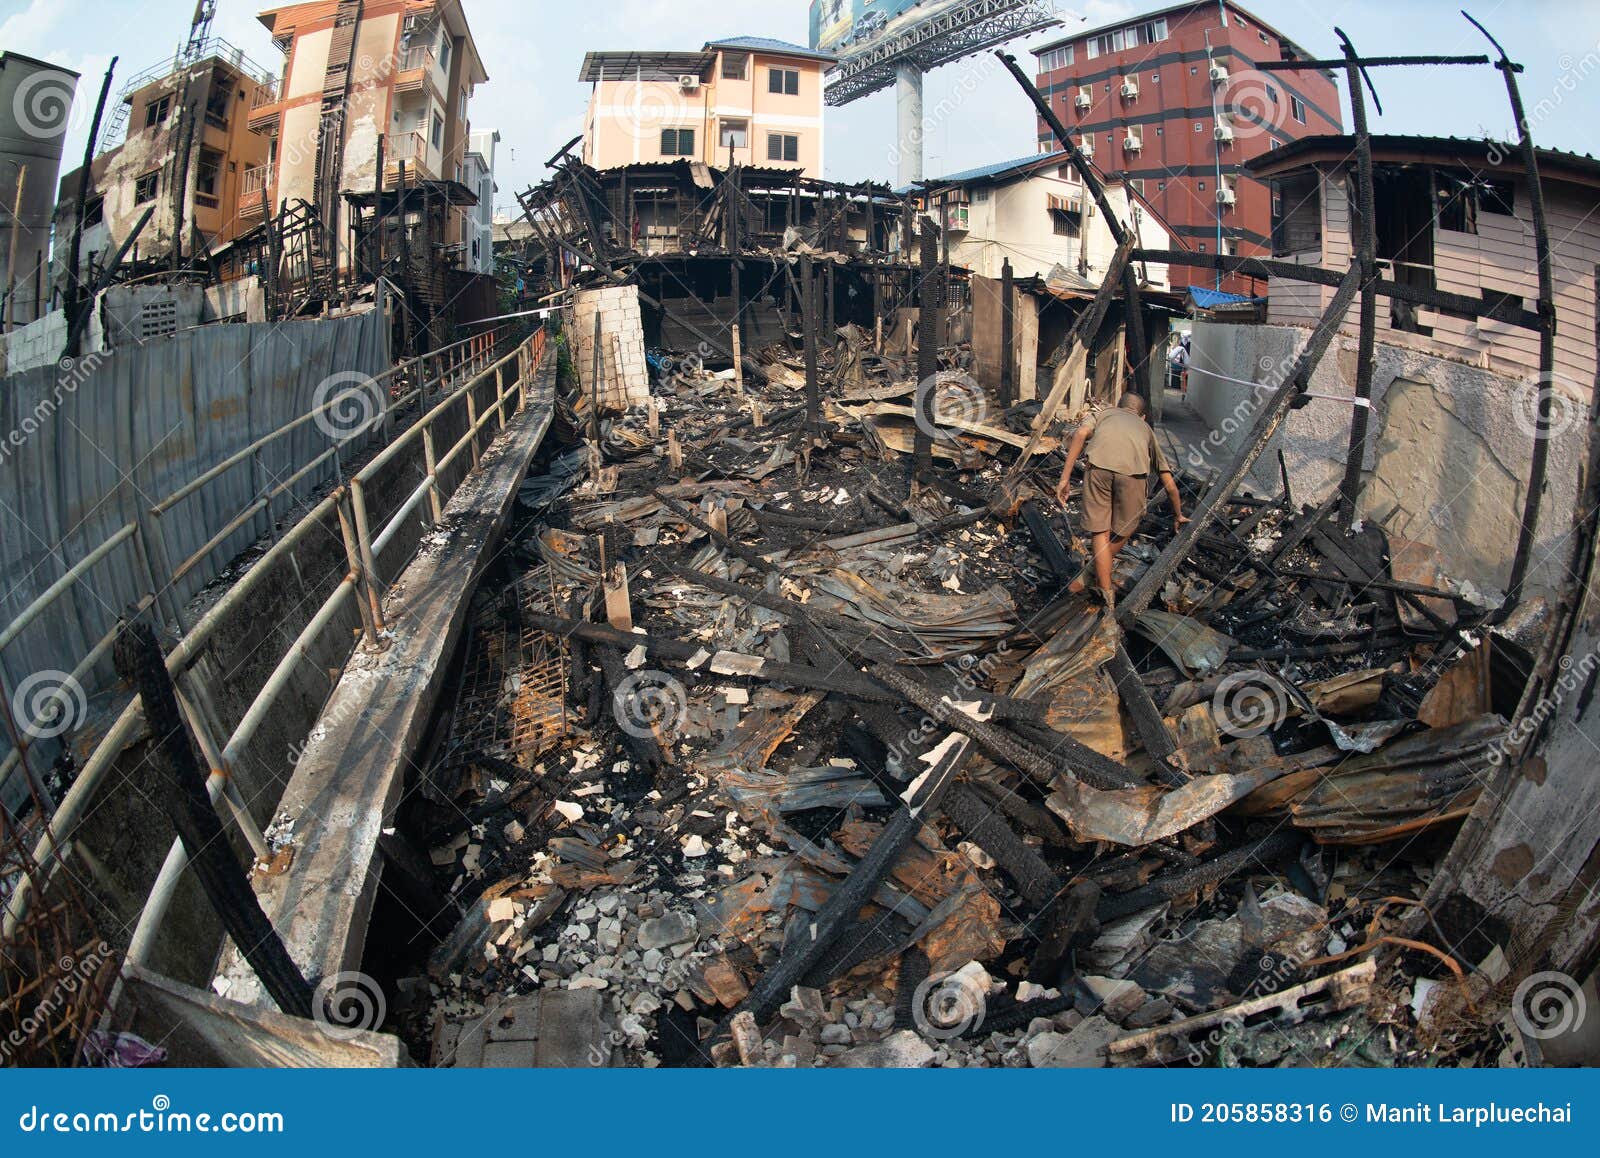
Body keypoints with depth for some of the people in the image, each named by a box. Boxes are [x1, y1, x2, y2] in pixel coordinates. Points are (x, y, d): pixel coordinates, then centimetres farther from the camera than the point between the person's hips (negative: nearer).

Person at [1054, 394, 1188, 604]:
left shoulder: (1104, 415, 38)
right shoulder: (1146, 428, 40)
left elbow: (1081, 434, 12)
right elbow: (1170, 485, 41)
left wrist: (1065, 478, 7)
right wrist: (1179, 516, 55)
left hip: (1098, 464, 0)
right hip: (1133, 469, 0)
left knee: (1100, 531, 12)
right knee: (1125, 530, 23)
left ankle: (1106, 593, 9)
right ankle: (1091, 577, 34)